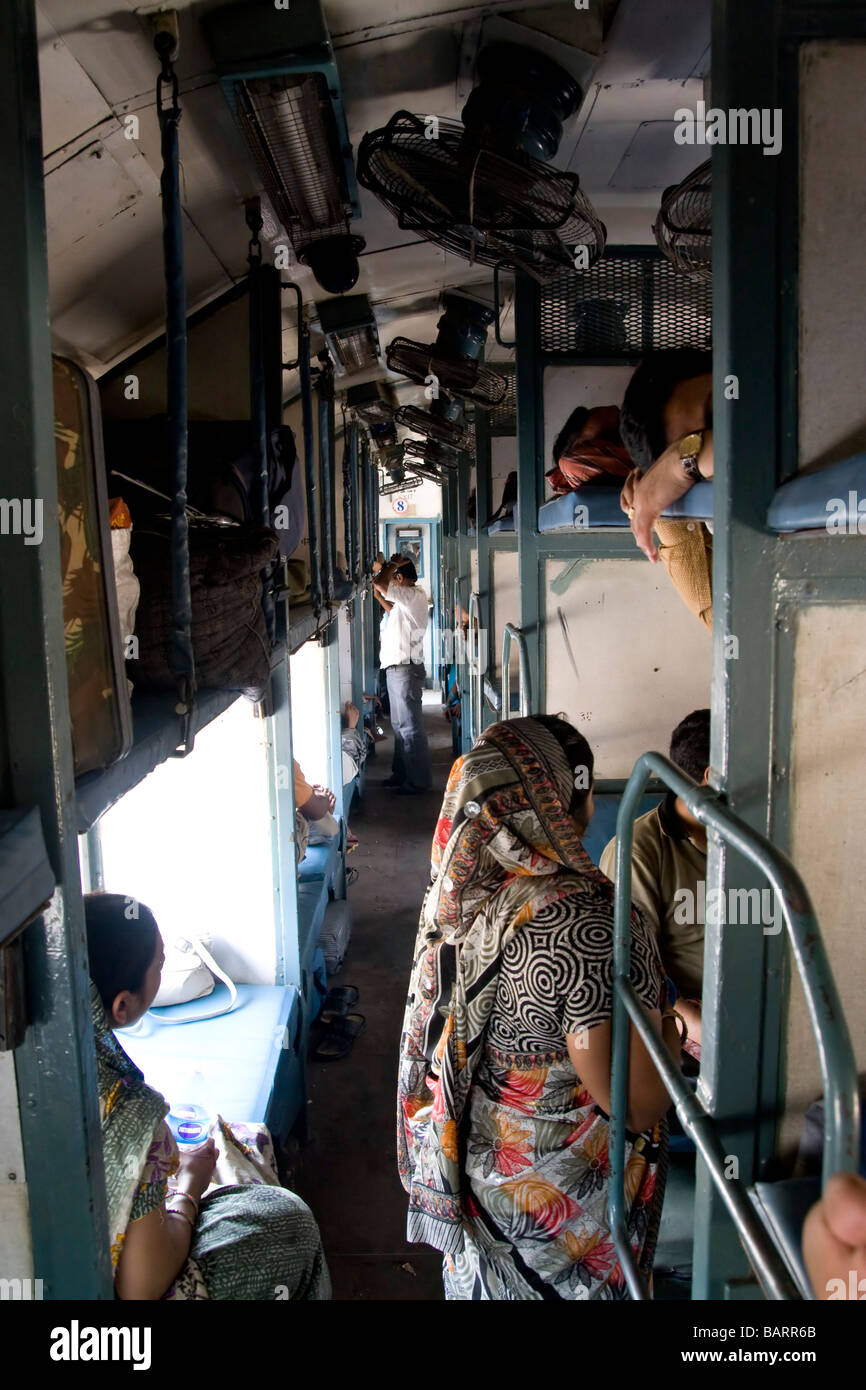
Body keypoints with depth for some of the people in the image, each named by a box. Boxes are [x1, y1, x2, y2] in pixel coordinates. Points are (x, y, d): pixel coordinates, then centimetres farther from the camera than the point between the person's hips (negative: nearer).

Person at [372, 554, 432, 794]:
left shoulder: (414, 595, -15)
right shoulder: (408, 600, 15)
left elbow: (379, 582, -25)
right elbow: (394, 612, 38)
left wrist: (392, 563, -9)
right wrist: (379, 597, 30)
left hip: (405, 669, -10)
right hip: (397, 669, 10)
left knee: (410, 727, -6)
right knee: (399, 725, 17)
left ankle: (419, 780, 0)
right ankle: (401, 773, 26)